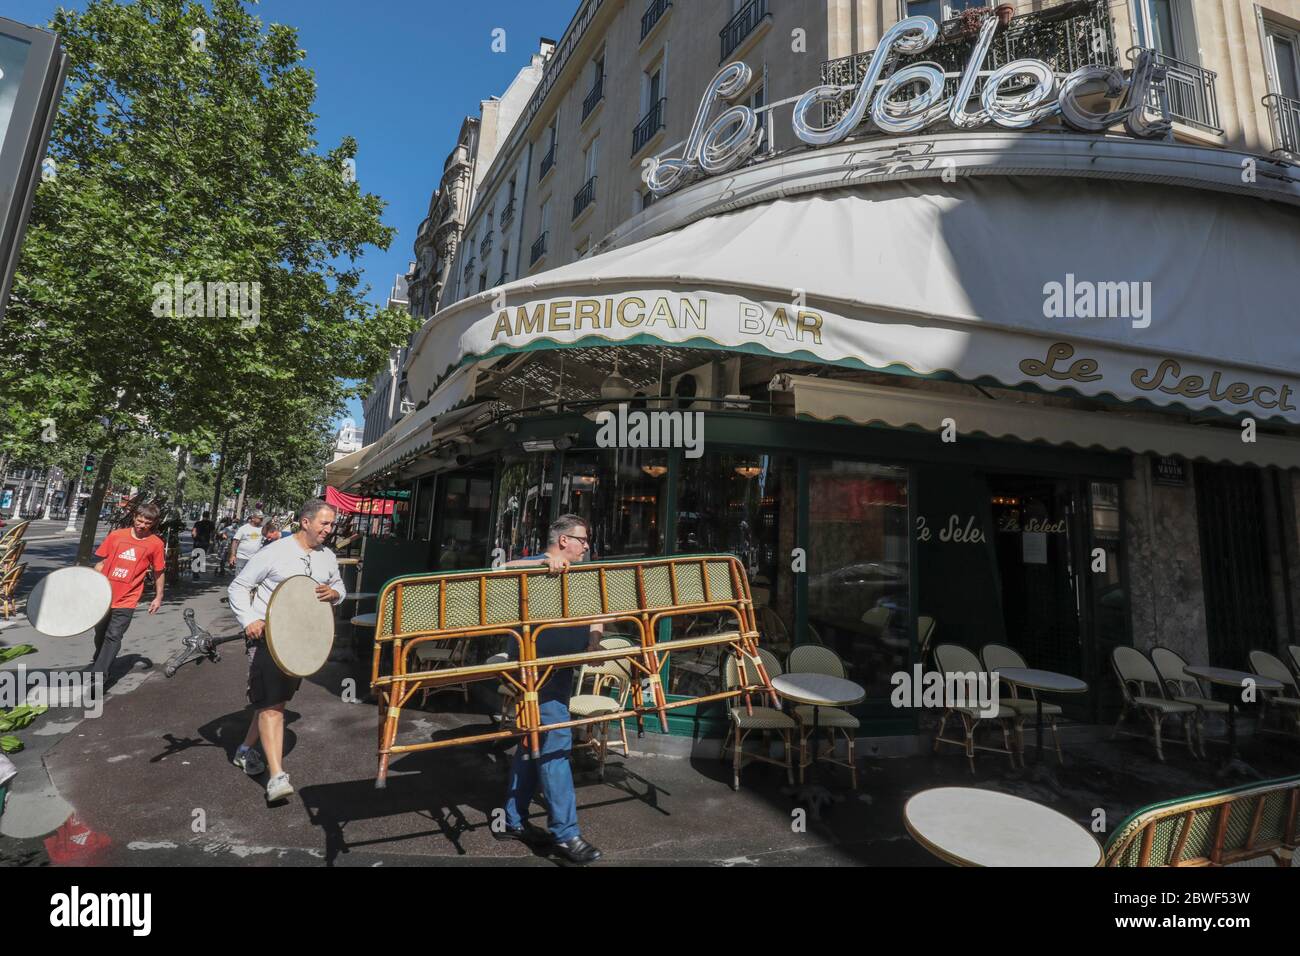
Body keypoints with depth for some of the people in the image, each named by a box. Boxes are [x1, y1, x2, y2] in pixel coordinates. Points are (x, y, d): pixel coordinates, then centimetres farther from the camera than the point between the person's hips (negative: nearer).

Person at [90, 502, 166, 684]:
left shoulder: (156, 543, -4)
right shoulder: (116, 535, 0)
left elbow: (158, 572, 5)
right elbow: (101, 562, 10)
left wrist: (158, 597, 6)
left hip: (126, 601, -3)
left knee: (113, 637, -11)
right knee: (100, 635, 18)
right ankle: (99, 664, 43)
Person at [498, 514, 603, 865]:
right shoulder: (537, 567, -8)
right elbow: (506, 569, -27)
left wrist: (594, 642, -5)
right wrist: (545, 561, -36)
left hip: (561, 668, 9)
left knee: (534, 742, 15)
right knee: (556, 742, -8)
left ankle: (513, 821, 28)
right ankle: (565, 832, 1)